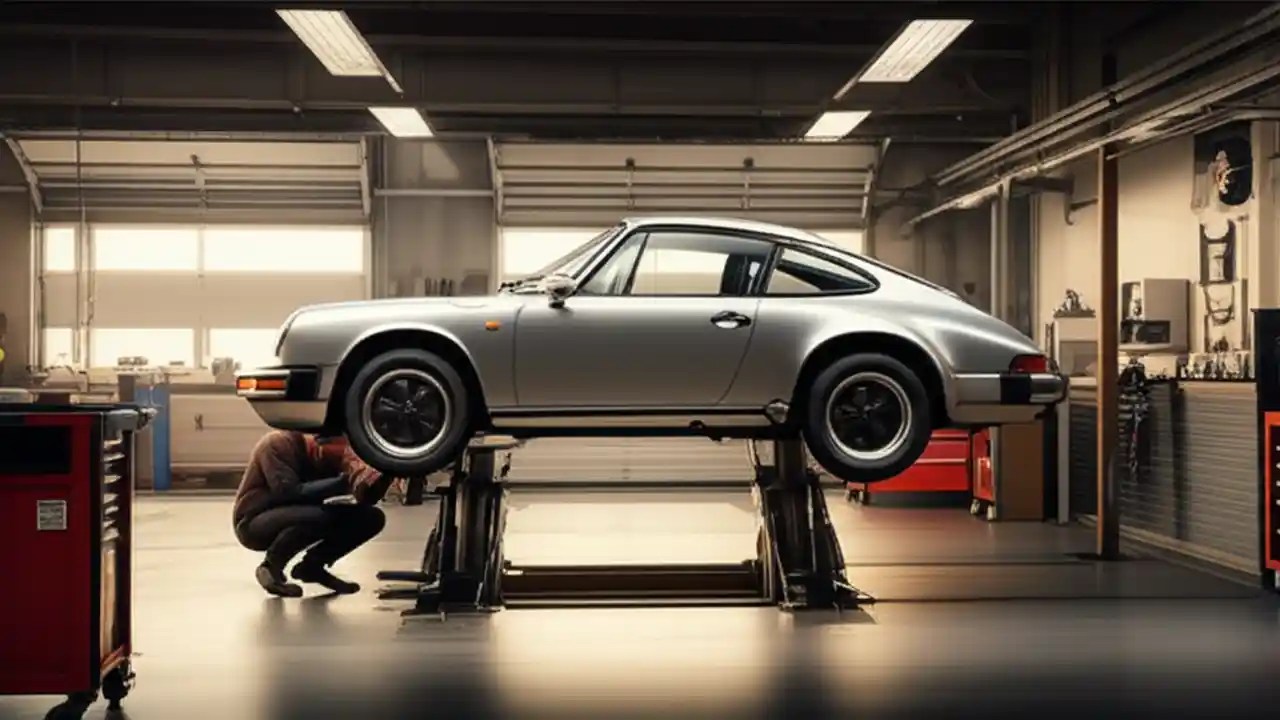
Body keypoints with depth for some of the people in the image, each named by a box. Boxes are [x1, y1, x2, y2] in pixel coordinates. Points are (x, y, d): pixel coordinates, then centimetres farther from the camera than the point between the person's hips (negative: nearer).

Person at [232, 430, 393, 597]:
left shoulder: (328, 455, -4)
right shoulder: (279, 443, -22)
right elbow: (288, 493, -32)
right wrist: (343, 481, -35)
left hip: (294, 516, 7)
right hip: (254, 522, -7)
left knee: (372, 518, -6)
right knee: (317, 517, -37)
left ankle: (312, 566, 7)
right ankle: (270, 568, -13)